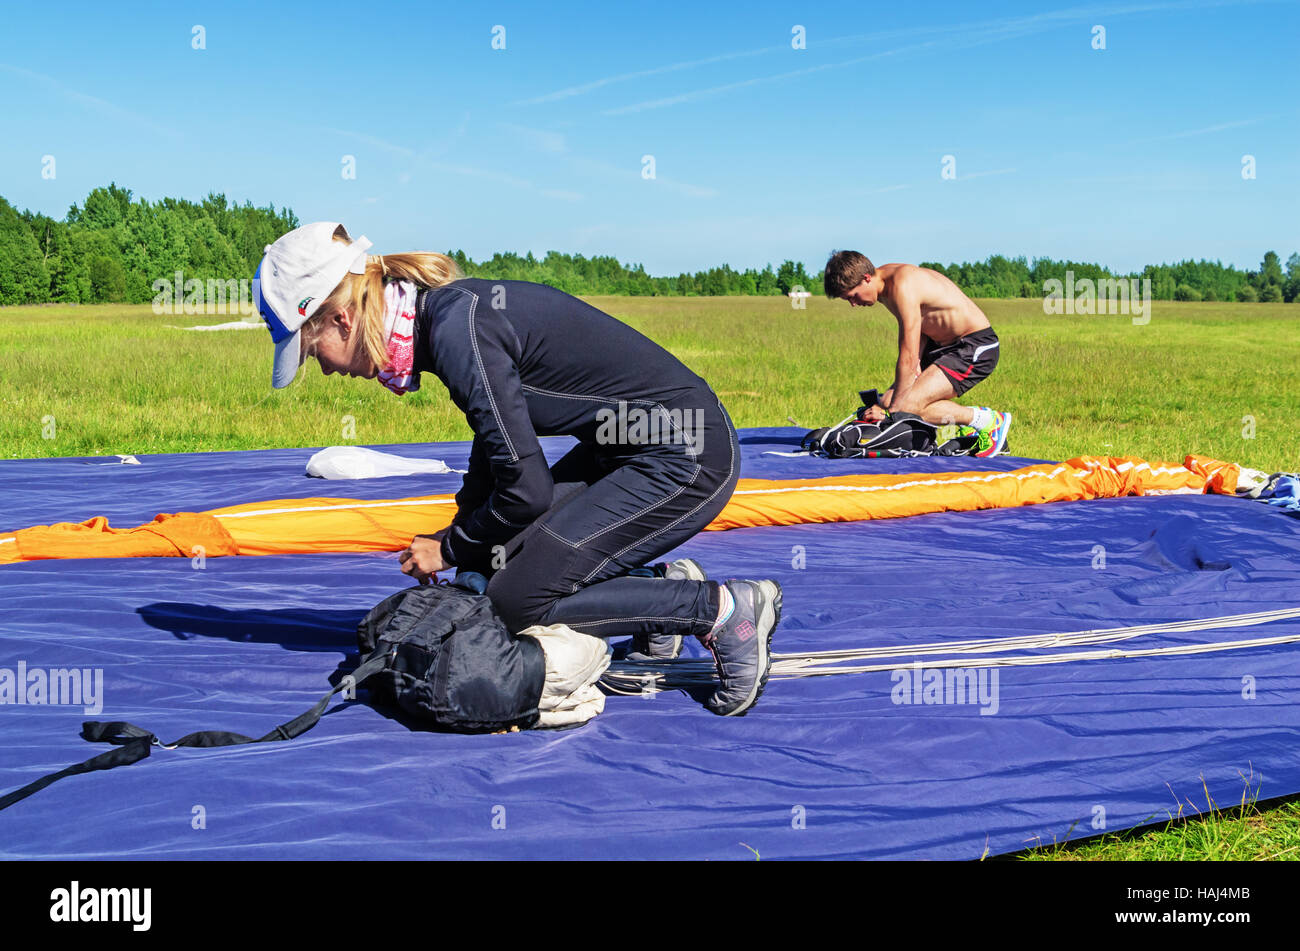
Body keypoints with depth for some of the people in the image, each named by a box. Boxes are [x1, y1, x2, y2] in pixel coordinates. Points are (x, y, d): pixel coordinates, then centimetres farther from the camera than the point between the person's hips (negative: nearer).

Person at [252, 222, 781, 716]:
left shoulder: (458, 331, -23)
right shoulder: (449, 308, 6)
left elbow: (526, 487, -19)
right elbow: (497, 446, 21)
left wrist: (450, 550, -2)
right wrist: (462, 544, 21)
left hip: (686, 460, -9)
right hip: (629, 450, 9)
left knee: (519, 598, -11)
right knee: (500, 556, 9)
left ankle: (728, 609, -6)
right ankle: (667, 585, 17)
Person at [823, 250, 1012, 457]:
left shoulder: (903, 285, -26)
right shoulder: (884, 280, 2)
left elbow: (908, 359, -26)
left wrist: (893, 410, -21)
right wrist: (917, 361, -11)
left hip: (976, 348, -10)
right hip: (943, 344, 10)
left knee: (906, 407, -22)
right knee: (886, 402, 1)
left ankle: (989, 421, -7)